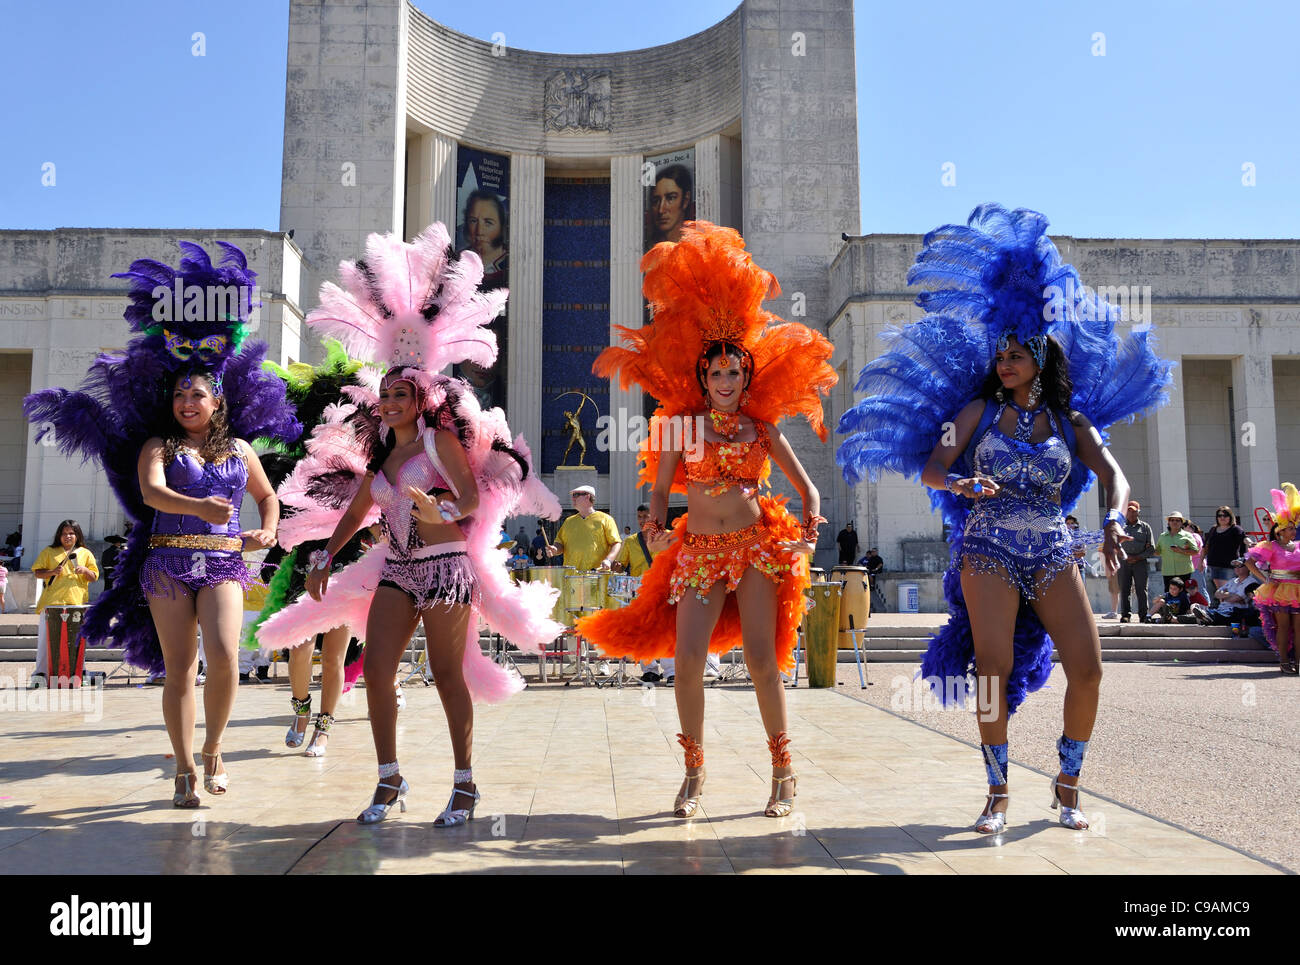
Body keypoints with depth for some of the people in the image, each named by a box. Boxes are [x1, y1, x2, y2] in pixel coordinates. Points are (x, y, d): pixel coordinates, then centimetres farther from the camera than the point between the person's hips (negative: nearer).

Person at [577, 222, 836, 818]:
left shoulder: (761, 429, 8)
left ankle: (784, 772, 12)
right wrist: (656, 525, -9)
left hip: (756, 545, 0)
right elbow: (660, 489, 8)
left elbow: (806, 487, 12)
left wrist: (809, 529, -3)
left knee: (761, 661, -5)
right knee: (688, 659, -11)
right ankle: (694, 773, 8)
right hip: (699, 550, 0)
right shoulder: (682, 424, 6)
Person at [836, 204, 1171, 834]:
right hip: (989, 550, -2)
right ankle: (997, 793, 5)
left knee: (1087, 668, -6)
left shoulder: (1071, 418, 9)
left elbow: (1114, 476, 1)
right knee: (995, 670, -10)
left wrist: (1113, 521, -19)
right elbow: (931, 467, -1)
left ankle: (1068, 783, 14)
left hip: (1053, 554, 2)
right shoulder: (979, 409, 5)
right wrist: (961, 483, -24)